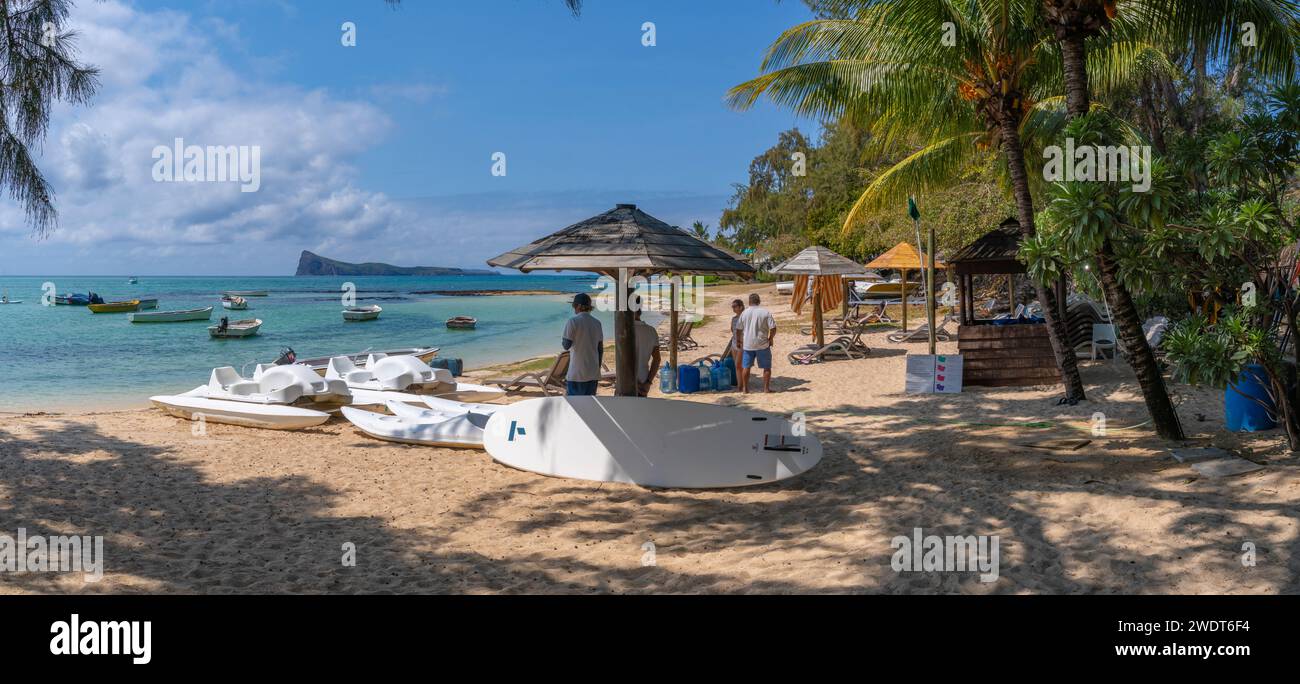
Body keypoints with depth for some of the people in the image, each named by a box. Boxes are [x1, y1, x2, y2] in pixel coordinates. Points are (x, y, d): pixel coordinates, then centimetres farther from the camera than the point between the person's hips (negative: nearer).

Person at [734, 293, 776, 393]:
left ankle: (745, 388, 14)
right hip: (762, 344, -2)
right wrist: (770, 339, 5)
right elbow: (773, 328, -10)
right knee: (767, 367, 9)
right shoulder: (766, 312, -6)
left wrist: (738, 341, 18)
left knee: (746, 367, 11)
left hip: (747, 344, 2)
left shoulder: (744, 313, 0)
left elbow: (738, 329, 5)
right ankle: (766, 388, 8)